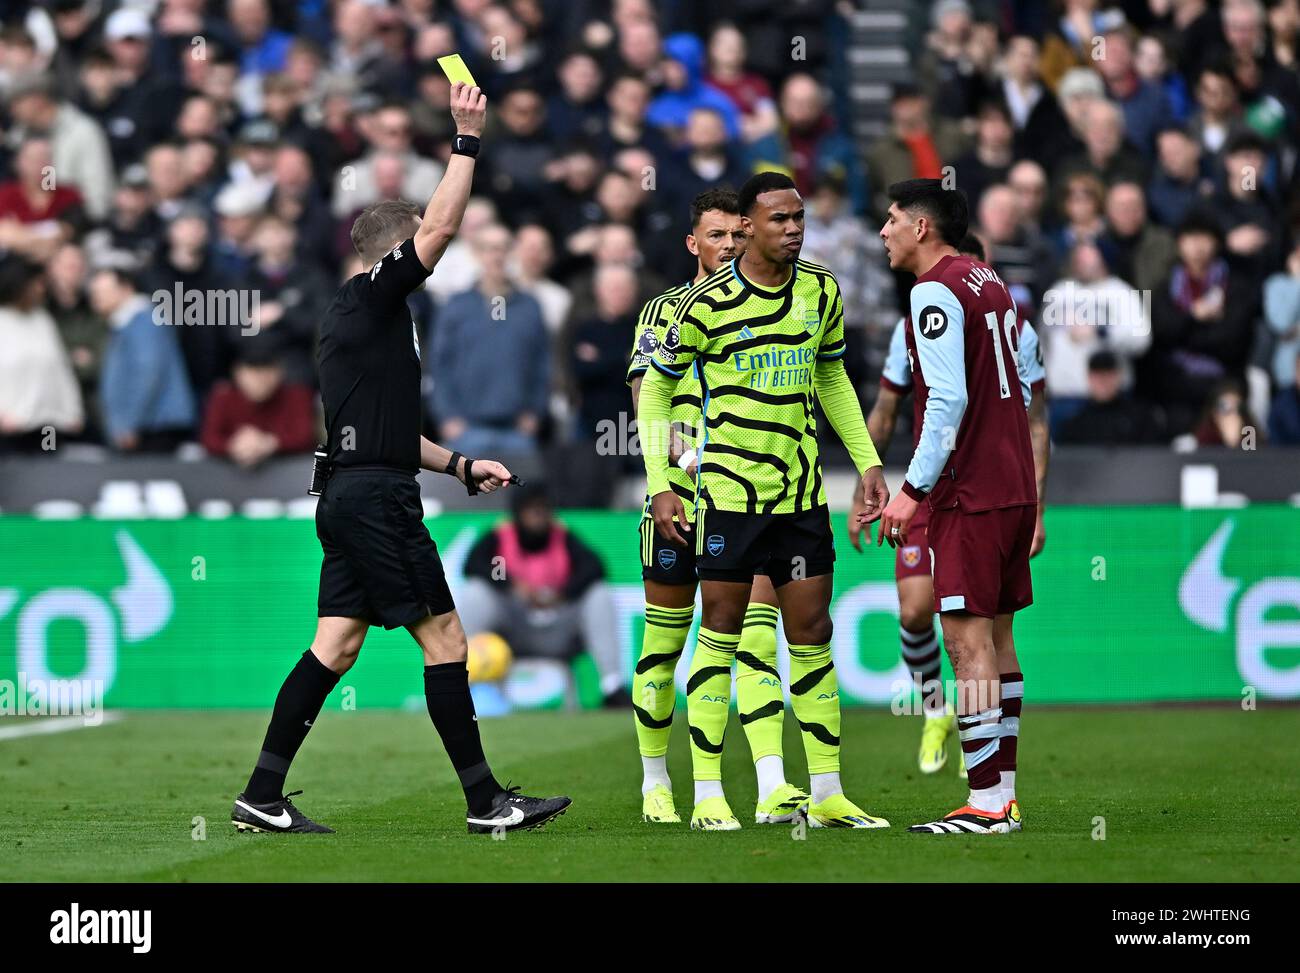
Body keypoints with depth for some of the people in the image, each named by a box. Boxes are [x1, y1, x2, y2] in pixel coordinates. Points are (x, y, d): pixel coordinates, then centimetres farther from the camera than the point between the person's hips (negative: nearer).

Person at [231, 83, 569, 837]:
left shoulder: (356, 313, 22)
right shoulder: (374, 295, -6)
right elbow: (444, 226, -17)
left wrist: (463, 466, 27)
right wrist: (468, 140, -11)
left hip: (351, 495, 10)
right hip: (376, 498, -10)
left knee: (337, 645, 7)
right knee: (445, 638, -6)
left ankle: (264, 795, 3)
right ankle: (486, 800, -4)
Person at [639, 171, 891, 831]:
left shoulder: (820, 292, 5)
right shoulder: (707, 305, -9)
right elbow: (654, 390, 0)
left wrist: (867, 462, 14)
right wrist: (659, 486, -6)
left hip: (802, 492, 5)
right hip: (730, 491, -4)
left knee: (811, 635, 5)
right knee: (720, 635, -1)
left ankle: (827, 795, 9)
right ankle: (707, 796, 3)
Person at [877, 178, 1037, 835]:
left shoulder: (936, 292, -12)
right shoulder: (991, 283, 16)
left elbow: (948, 400, -21)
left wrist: (913, 489, -19)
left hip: (968, 495, -9)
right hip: (1014, 485, 9)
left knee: (968, 640, -9)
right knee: (996, 635, 13)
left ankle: (986, 805, -11)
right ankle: (1003, 794, 15)